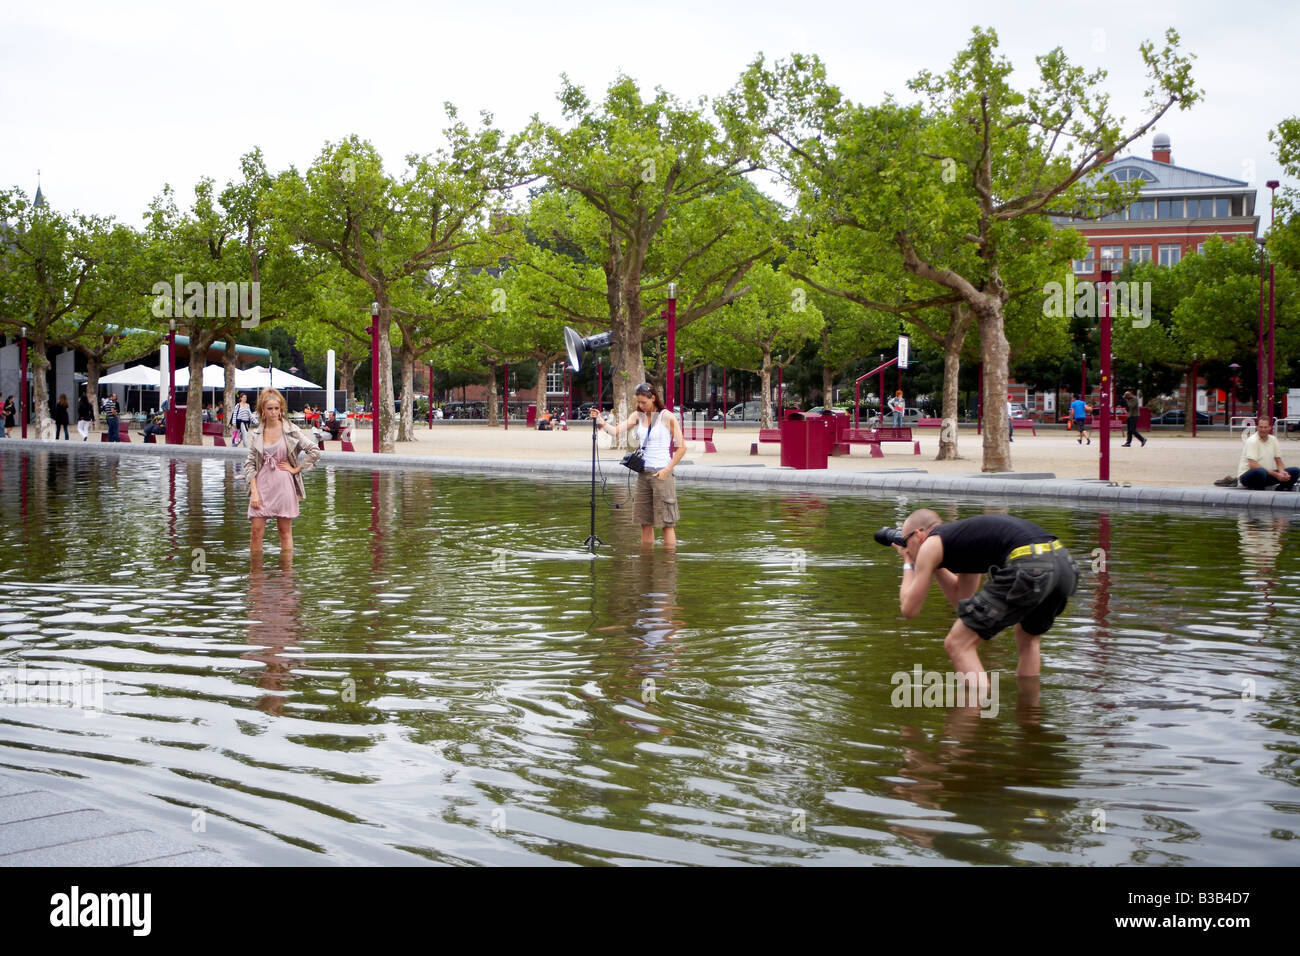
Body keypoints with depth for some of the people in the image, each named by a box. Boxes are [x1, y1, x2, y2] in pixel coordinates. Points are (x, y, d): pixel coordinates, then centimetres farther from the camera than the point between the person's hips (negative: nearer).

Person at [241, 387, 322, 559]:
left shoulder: (292, 431, -1)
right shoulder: (255, 434, 5)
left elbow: (315, 452, -2)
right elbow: (250, 464, 4)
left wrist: (295, 469, -3)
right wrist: (254, 491, -5)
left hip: (284, 486, -1)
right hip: (262, 485, 2)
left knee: (285, 531, 5)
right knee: (256, 531, -4)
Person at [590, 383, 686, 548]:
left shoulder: (668, 417, -6)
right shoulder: (638, 416, 8)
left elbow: (681, 447, -5)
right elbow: (616, 431, -3)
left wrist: (667, 470, -12)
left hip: (661, 474, -5)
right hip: (643, 473, 5)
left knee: (667, 522, -4)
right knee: (645, 523, 7)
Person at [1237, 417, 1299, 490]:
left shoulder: (1273, 439, 7)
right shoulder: (1252, 441, -15)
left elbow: (1279, 462, 12)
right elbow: (1253, 466, -24)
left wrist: (1282, 472, -13)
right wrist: (1276, 475, -27)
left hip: (1266, 474, 6)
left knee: (1295, 471, -8)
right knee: (1260, 471, -42)